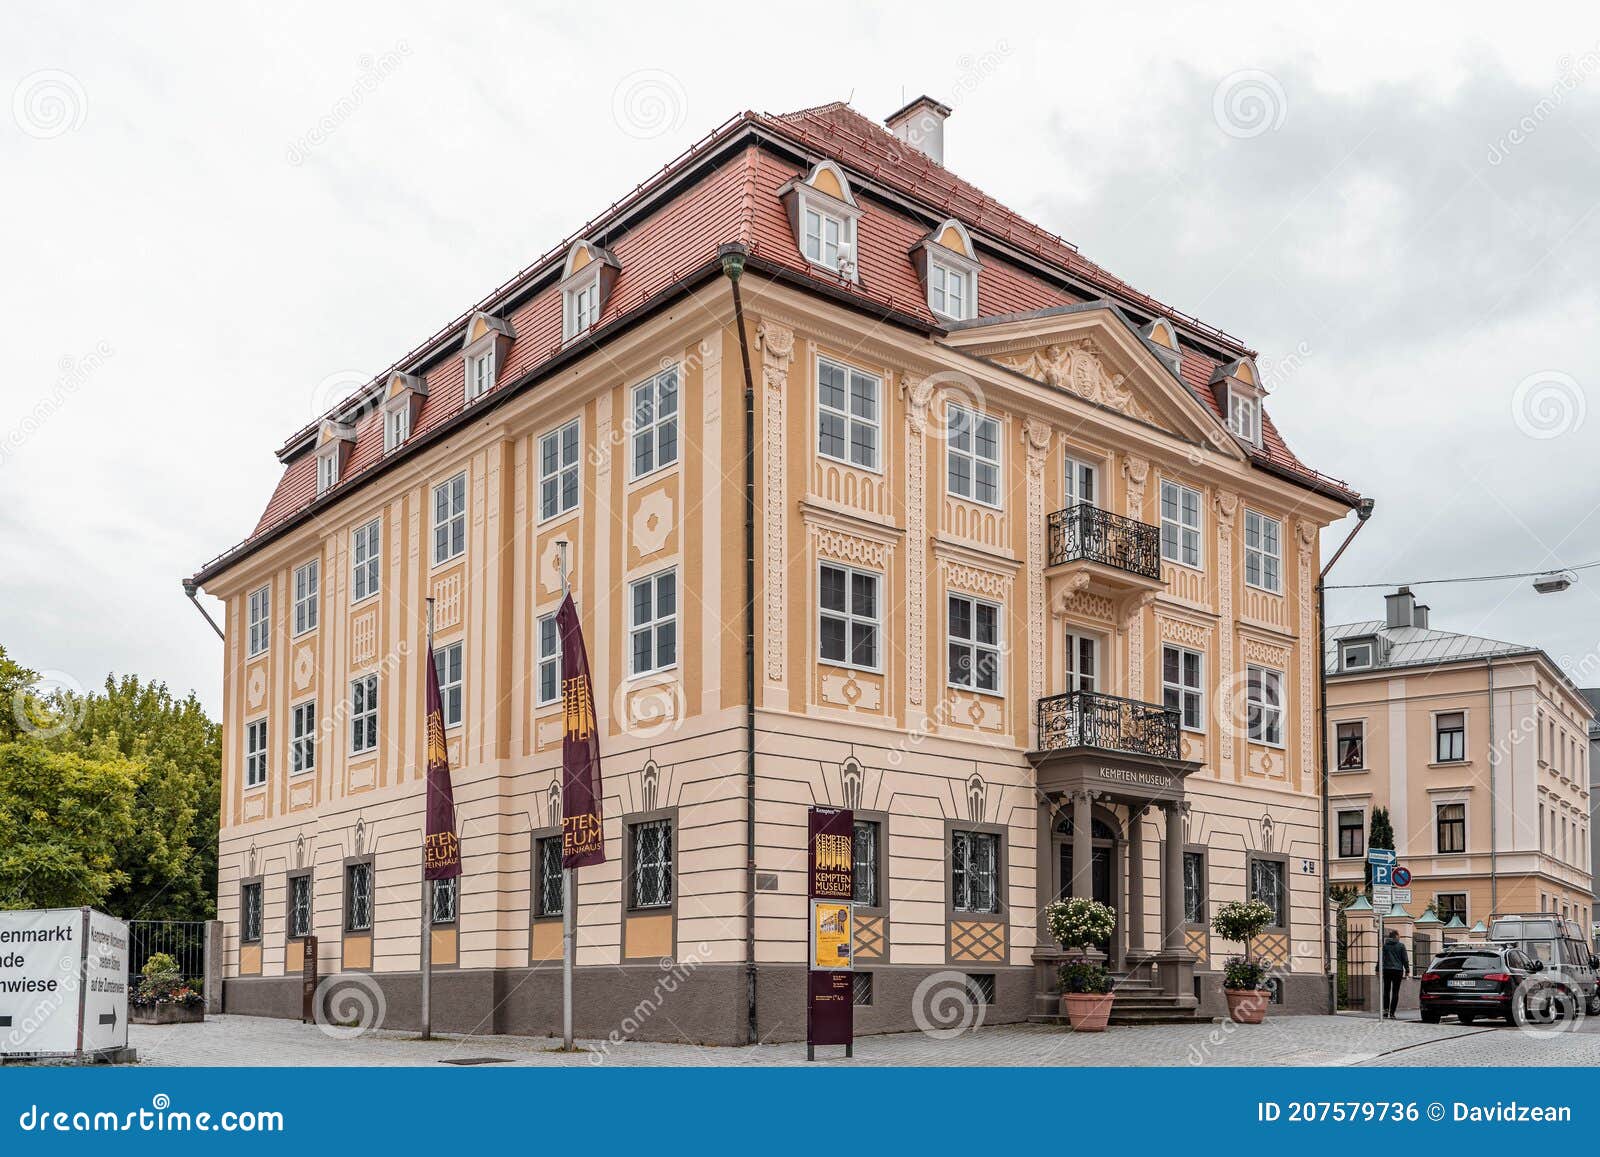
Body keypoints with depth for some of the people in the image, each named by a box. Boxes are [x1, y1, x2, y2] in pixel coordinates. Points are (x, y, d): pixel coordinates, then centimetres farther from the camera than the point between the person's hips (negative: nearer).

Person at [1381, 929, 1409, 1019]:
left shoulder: (1385, 945, 4)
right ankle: (1392, 1013, -1)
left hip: (1387, 970, 2)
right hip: (1398, 971, -2)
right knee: (1395, 992, 3)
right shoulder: (1401, 946, -1)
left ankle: (1386, 1009, -5)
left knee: (1386, 990, 13)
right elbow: (1405, 959, -1)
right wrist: (1407, 971, 6)